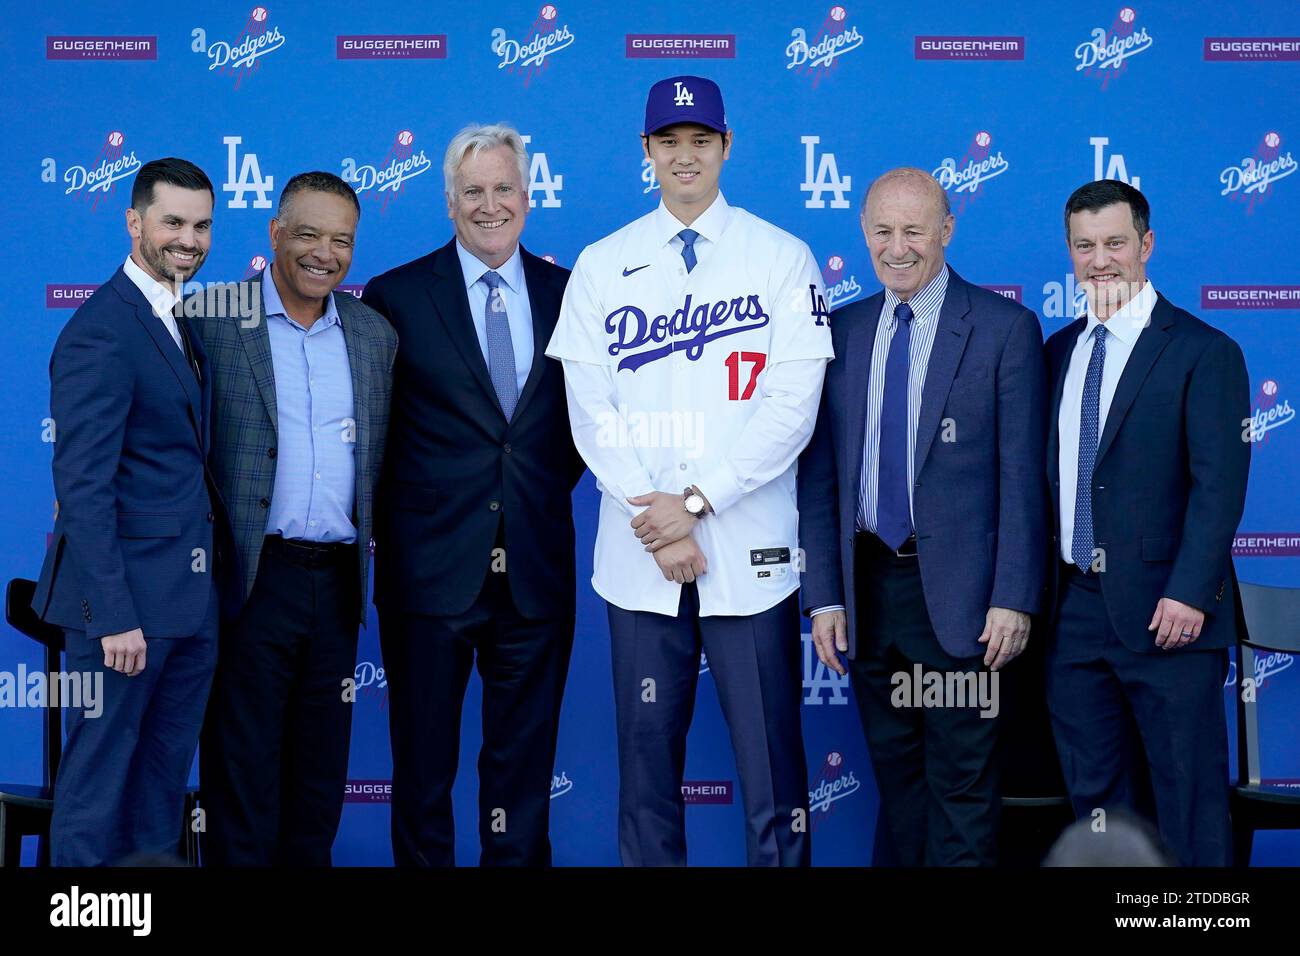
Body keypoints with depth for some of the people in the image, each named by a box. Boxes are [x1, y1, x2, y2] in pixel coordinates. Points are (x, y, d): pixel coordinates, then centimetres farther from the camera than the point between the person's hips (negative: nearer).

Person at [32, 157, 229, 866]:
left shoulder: (187, 322, 13)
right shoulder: (101, 331, -15)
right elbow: (83, 486, -19)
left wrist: (212, 569, 8)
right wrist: (113, 615, -21)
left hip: (192, 595, 8)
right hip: (128, 596, -8)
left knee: (167, 776, 16)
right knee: (99, 779, 3)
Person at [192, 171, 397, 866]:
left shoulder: (375, 335, 10)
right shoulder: (213, 320, -3)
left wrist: (371, 538, 7)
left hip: (338, 580, 4)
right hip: (253, 577, -4)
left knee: (321, 769, 12)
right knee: (242, 764, 2)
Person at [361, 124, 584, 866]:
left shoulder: (567, 294, 7)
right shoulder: (395, 296, -1)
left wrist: (551, 485, 5)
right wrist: (386, 521, -2)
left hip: (536, 573, 2)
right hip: (431, 568, -2)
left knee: (524, 765, 11)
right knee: (423, 764, 8)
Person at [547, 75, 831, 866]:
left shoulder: (782, 258, 2)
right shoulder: (601, 266, 8)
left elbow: (793, 406, -6)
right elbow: (591, 413, 2)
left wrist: (696, 499, -13)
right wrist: (654, 517, -9)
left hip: (751, 552, -2)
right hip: (638, 557, 2)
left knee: (770, 762, 0)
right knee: (648, 756, 7)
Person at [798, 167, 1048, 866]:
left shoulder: (1005, 328, -3)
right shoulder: (842, 331, 9)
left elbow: (1022, 474, -5)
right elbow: (819, 474, 9)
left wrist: (1014, 599, -11)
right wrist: (824, 597, 3)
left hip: (956, 595, -4)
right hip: (866, 589, 4)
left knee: (962, 787, 1)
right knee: (894, 777, 14)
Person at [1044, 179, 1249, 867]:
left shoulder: (1203, 351, -5)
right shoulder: (1060, 351, 13)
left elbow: (1220, 483, -11)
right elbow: (1051, 473, 14)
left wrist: (1190, 592, -19)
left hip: (1165, 609, -5)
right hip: (1075, 604, 6)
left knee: (1188, 792, 1)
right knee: (1092, 787, 12)